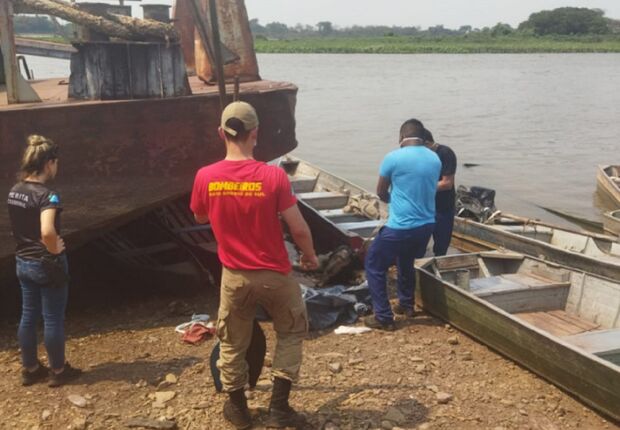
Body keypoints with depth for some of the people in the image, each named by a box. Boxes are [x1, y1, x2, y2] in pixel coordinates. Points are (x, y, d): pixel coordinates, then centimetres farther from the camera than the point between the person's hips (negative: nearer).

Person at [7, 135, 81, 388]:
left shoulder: (14, 192, 3)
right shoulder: (46, 195, -23)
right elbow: (47, 232, -37)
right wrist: (54, 249, -20)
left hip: (23, 262, 8)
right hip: (47, 265, -8)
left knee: (28, 316, 17)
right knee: (53, 319, 6)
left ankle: (30, 369, 29)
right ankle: (58, 371, 19)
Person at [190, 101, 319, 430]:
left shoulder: (205, 177, -11)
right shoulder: (274, 176, -19)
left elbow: (200, 218, 8)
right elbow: (299, 229, -14)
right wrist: (310, 256, 5)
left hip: (235, 275, 2)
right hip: (274, 274, -2)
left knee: (232, 342, 21)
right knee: (291, 332, 22)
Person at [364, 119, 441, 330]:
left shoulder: (393, 158, -11)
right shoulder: (435, 159, 5)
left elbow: (381, 193, 2)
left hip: (400, 227, -6)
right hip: (426, 225, 6)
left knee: (374, 265, 8)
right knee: (406, 262, 30)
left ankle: (384, 317, 5)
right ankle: (406, 304, 40)